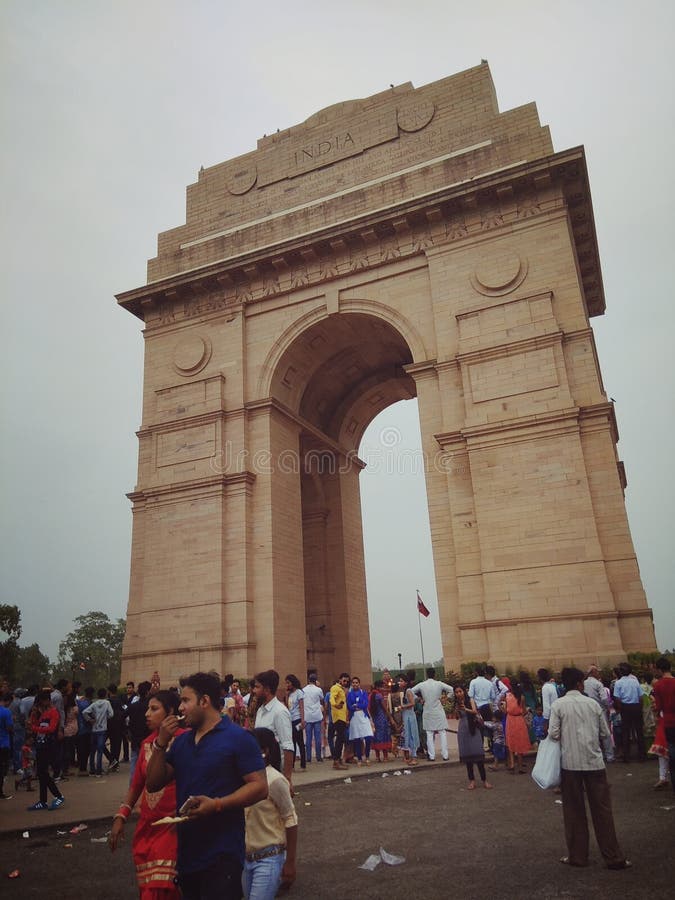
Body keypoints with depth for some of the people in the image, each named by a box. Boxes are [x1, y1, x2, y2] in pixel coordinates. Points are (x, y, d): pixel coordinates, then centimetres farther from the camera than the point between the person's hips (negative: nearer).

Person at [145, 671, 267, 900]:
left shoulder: (238, 738, -12)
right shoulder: (181, 741, 11)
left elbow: (259, 787, -16)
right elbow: (153, 784, 9)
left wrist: (217, 804, -26)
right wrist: (161, 744, -4)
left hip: (222, 856, -7)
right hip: (186, 851, 7)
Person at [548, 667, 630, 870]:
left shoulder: (558, 705, -5)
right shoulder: (593, 704, 1)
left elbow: (553, 734, -10)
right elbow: (605, 734, 4)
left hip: (570, 762, -1)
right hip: (594, 761, 2)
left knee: (574, 810, 9)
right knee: (602, 809, 10)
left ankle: (577, 856, 17)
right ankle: (613, 857, 14)